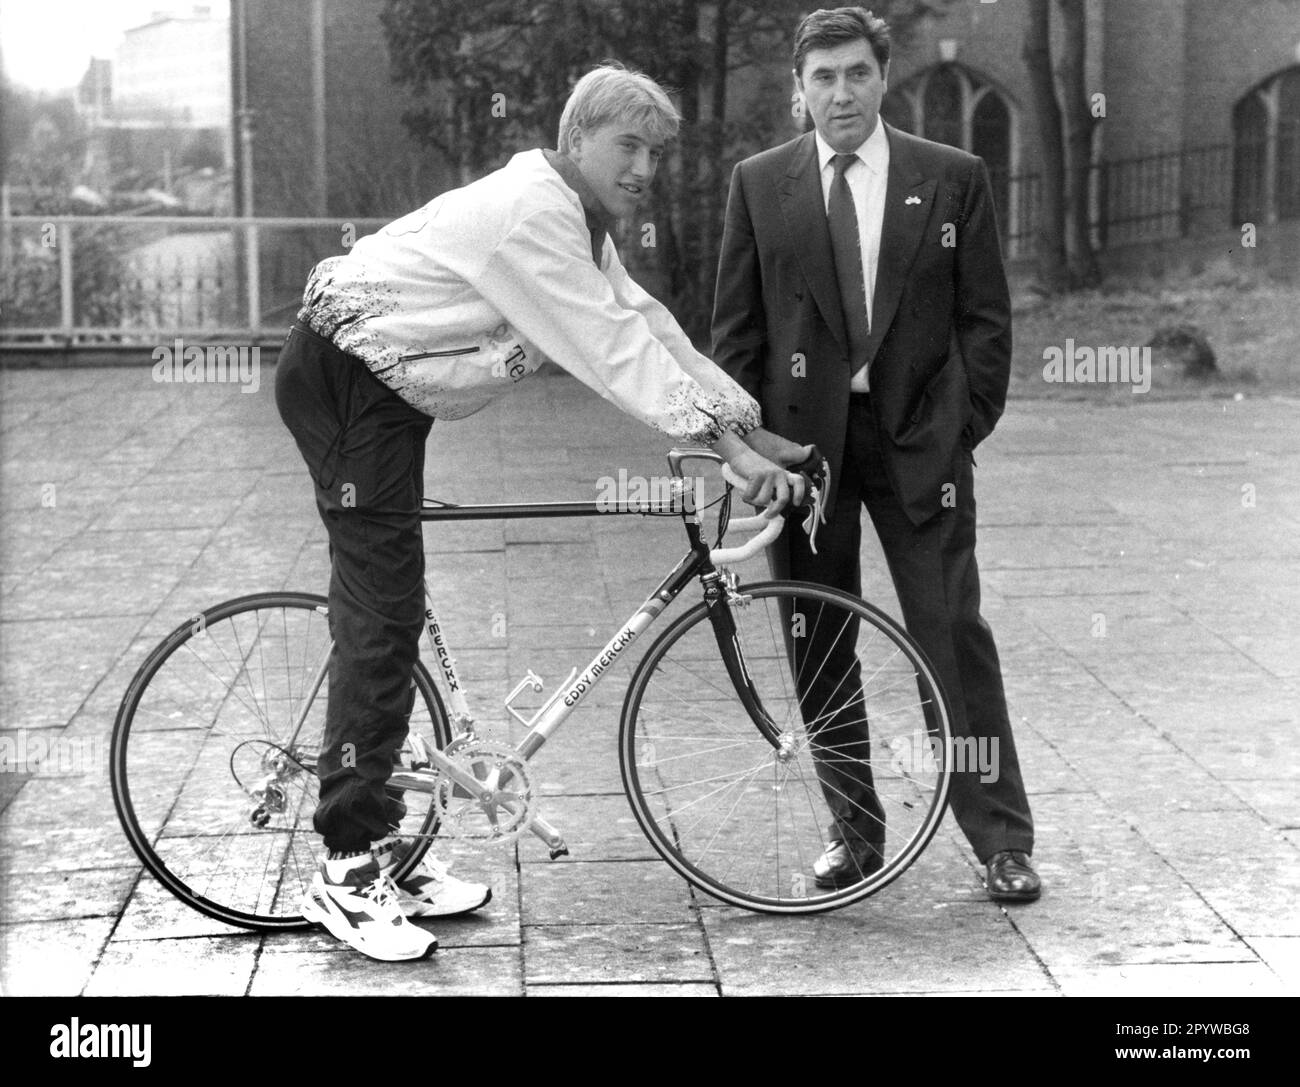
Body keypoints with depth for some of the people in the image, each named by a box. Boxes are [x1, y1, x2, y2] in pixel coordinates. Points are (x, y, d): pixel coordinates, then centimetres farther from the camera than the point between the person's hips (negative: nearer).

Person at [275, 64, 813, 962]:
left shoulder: (578, 219, 10)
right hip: (341, 378, -11)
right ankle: (349, 874, -10)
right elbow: (615, 347, -27)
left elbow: (649, 325, 8)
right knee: (383, 614, -13)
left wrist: (756, 428, 3)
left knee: (385, 614, 11)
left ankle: (377, 852, 17)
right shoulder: (531, 213, -22)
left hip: (389, 390, 11)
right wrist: (728, 446, -26)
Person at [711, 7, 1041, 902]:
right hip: (802, 435, 2)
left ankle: (1002, 840, 4)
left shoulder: (954, 179, 4)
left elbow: (987, 317, 4)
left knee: (954, 635, -3)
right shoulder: (760, 184, 6)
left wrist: (968, 426, -4)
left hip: (920, 435, -1)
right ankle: (853, 830, 18)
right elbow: (736, 326, 7)